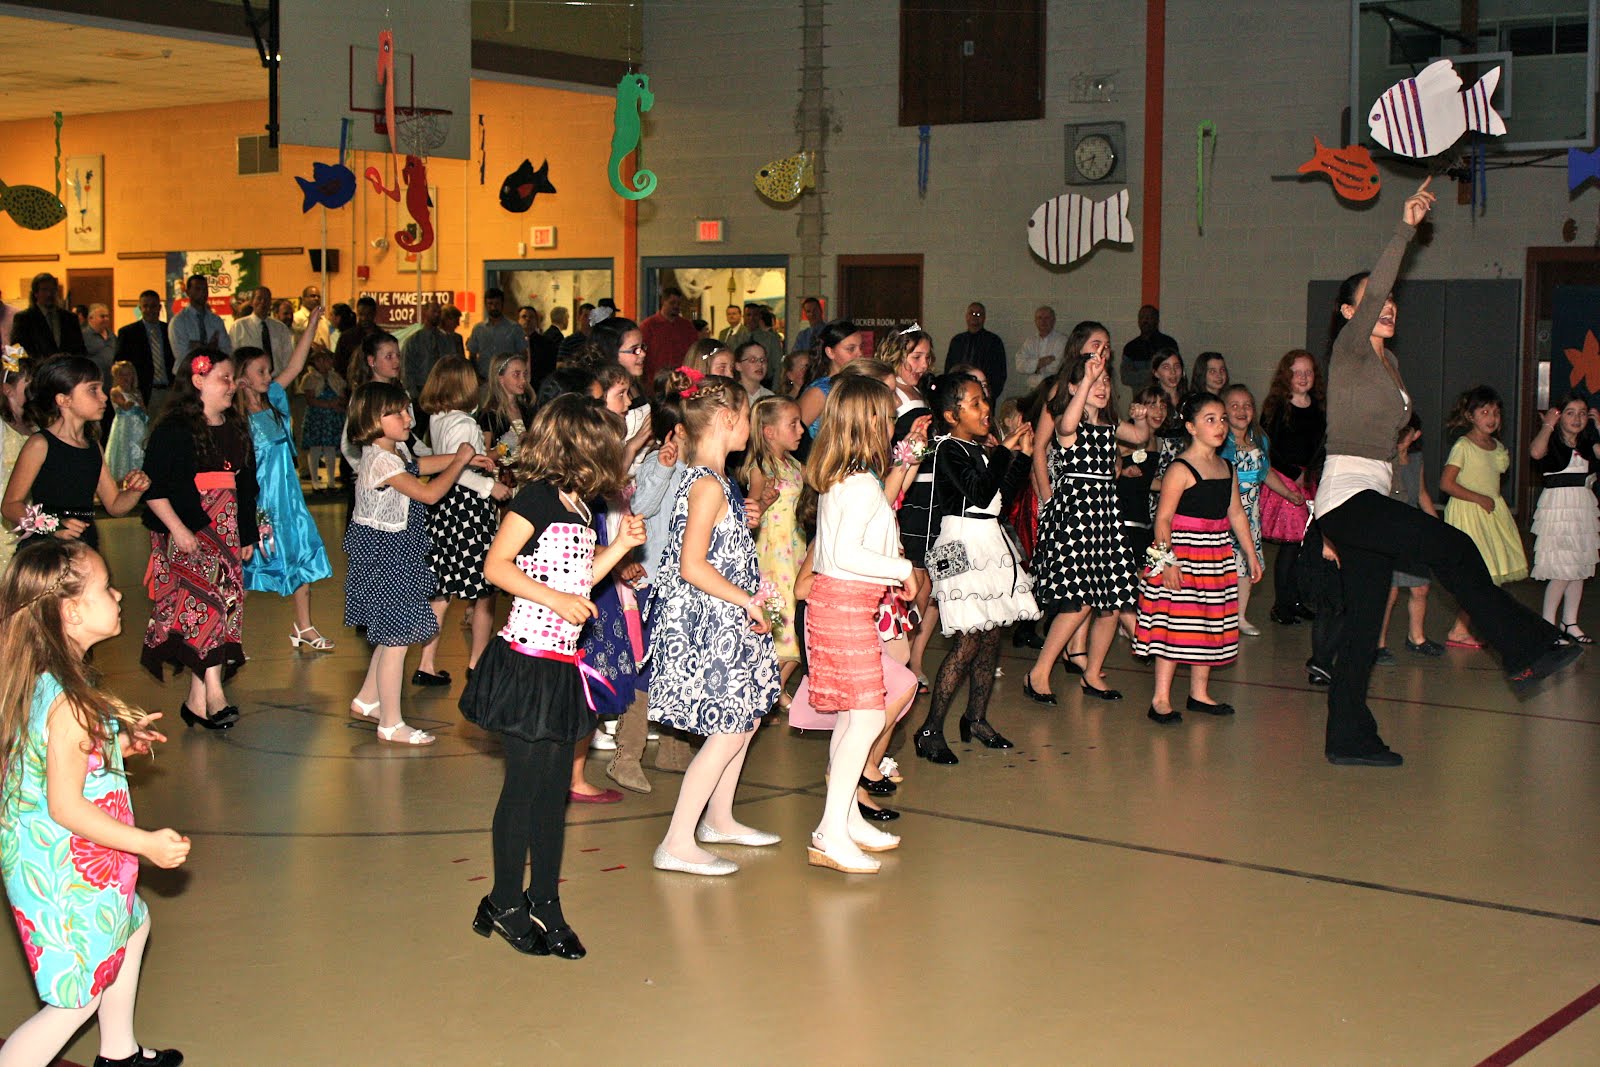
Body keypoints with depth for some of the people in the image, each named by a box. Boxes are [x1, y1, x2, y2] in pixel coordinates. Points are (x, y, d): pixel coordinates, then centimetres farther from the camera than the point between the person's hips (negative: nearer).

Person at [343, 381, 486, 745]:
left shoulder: (395, 450, 8)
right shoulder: (381, 460, -23)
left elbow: (417, 465, 29)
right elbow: (429, 493, -25)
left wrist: (462, 458, 20)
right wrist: (459, 460, -13)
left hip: (395, 552, 10)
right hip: (383, 555, -10)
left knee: (393, 634, 20)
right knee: (397, 639, -5)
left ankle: (366, 701, 34)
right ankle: (390, 724, 4)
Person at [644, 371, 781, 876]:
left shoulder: (713, 481, 12)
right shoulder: (708, 486, -19)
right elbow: (692, 565, -25)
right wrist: (747, 600, -18)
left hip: (723, 623, 10)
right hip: (706, 624, -10)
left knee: (748, 716, 18)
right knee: (728, 731, -7)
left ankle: (719, 819, 32)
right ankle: (678, 844, -2)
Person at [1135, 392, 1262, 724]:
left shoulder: (1227, 468, 12)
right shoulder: (1181, 469, -12)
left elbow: (1236, 513, 19)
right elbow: (1163, 519, -15)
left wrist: (1251, 554, 19)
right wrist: (1168, 561, -23)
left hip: (1218, 554, 8)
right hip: (1183, 553, -8)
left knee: (1211, 623, 11)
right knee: (1175, 623, -8)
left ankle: (1199, 694, 22)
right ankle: (1161, 699, -4)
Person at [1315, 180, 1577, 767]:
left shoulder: (1387, 362, 19)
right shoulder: (1348, 350, -5)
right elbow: (1373, 290, -21)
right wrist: (1404, 230, -27)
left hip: (1370, 499, 9)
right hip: (1347, 494, -9)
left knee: (1364, 622, 7)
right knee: (1453, 547, -21)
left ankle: (1349, 738, 10)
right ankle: (1525, 648, -15)